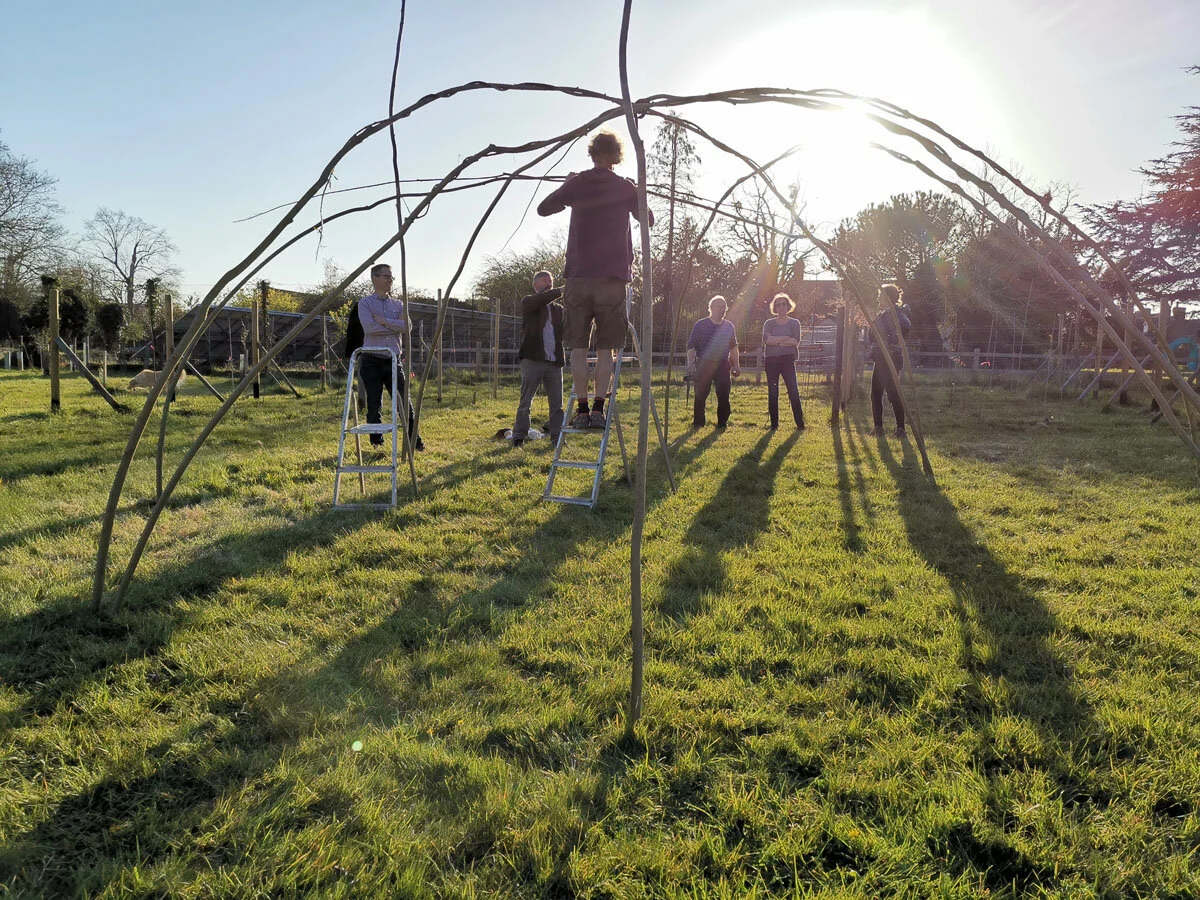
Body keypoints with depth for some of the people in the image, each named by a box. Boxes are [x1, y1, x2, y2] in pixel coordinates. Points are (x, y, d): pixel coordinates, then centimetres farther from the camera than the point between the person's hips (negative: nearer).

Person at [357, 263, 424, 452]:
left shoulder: (398, 304, 12)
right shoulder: (365, 303, 1)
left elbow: (406, 327, -4)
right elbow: (369, 327, -15)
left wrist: (384, 321, -11)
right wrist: (395, 326, -8)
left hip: (393, 359, 3)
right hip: (371, 360, -3)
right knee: (374, 404, 0)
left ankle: (414, 441, 7)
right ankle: (376, 442, 13)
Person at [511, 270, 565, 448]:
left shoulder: (559, 309, 20)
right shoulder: (528, 302, 8)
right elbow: (539, 300, -16)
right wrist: (561, 291, -25)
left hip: (554, 362, 4)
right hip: (532, 360, -4)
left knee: (557, 403, 2)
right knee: (525, 403, -1)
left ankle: (557, 437, 8)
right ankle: (518, 437, 5)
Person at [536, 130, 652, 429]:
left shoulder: (577, 184, 4)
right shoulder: (626, 188, 4)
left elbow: (543, 209, 16)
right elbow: (648, 220, 20)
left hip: (578, 276, 0)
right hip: (613, 277, 0)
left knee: (578, 346, 4)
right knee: (605, 348, 4)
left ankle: (582, 410, 0)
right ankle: (598, 409, -3)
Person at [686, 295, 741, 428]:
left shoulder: (729, 326, 10)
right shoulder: (700, 325, -1)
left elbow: (733, 346, 18)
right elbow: (691, 346, -1)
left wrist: (736, 365, 12)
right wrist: (691, 364, -11)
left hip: (723, 365, 3)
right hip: (704, 365, -3)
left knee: (724, 395, 0)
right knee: (700, 395, -2)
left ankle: (722, 422, 11)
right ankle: (698, 422, 7)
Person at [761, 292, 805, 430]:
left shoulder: (794, 323, 6)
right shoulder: (769, 323, 9)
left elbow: (796, 341, -9)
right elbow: (766, 340, -9)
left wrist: (775, 341, -10)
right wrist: (785, 338, -11)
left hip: (788, 360, -2)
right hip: (771, 360, 2)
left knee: (793, 391, -7)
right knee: (772, 393, 4)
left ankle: (800, 423, -3)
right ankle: (774, 423, 10)